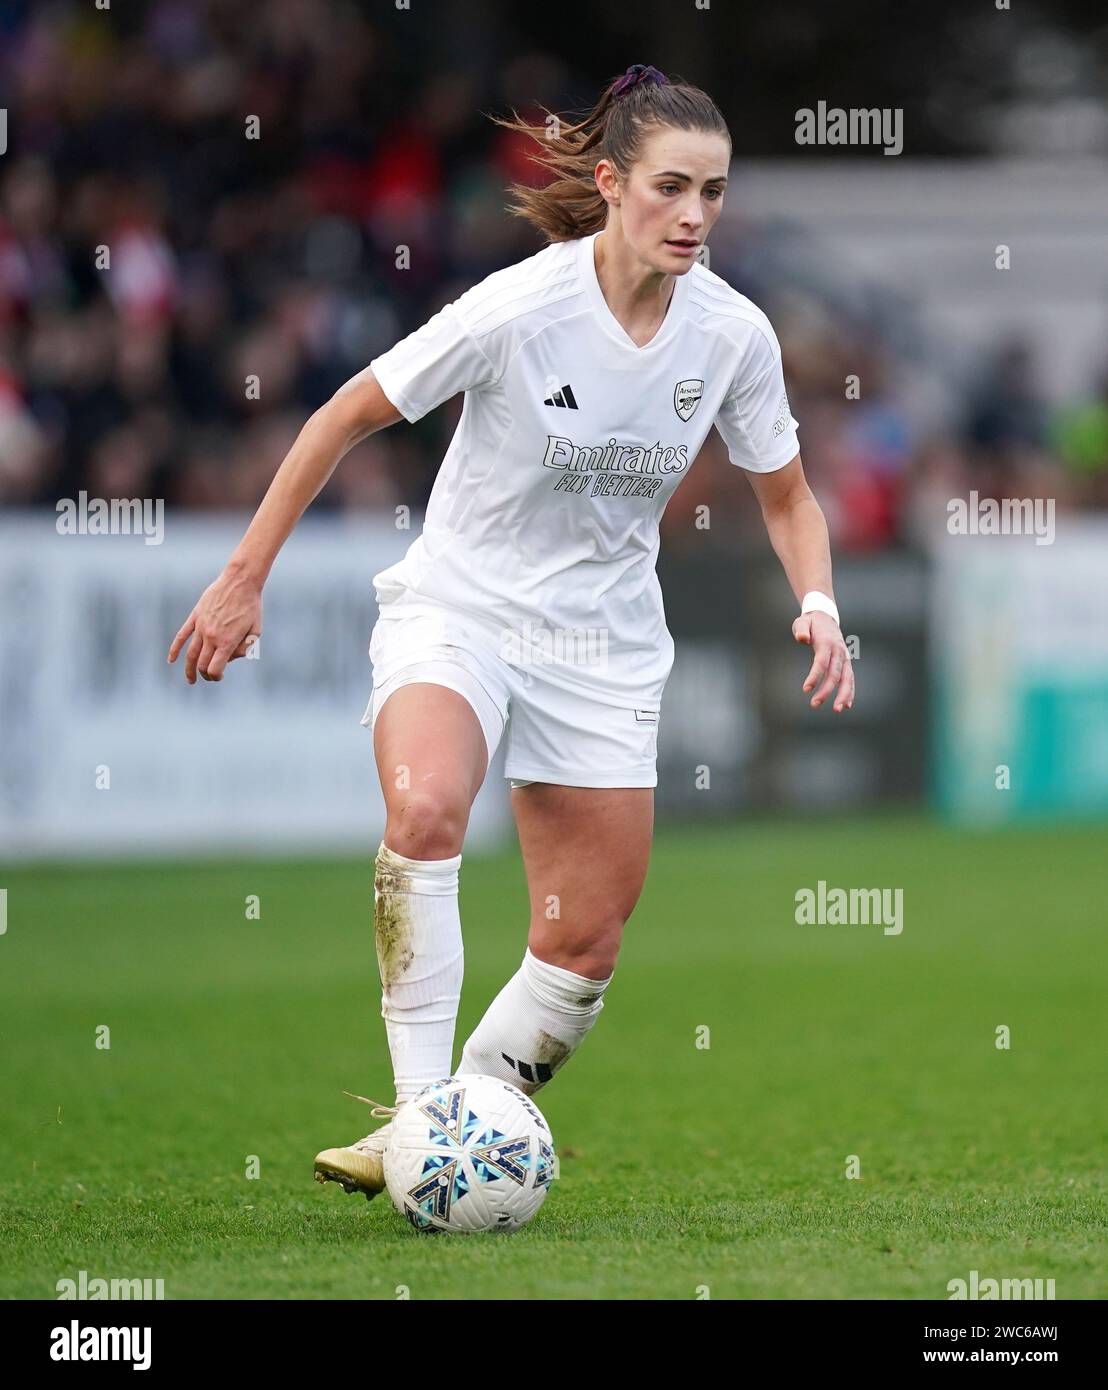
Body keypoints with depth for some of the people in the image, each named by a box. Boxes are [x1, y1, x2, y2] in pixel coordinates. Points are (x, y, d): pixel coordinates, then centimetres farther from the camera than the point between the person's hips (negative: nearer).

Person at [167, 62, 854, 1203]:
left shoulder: (734, 335, -9)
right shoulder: (518, 307, -20)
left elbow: (786, 496, 9)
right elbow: (348, 416, -10)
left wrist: (818, 607, -10)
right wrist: (245, 578, -10)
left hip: (604, 649, 4)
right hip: (457, 607, -4)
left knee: (587, 948, 1)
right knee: (425, 809, -33)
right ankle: (417, 1113, -28)